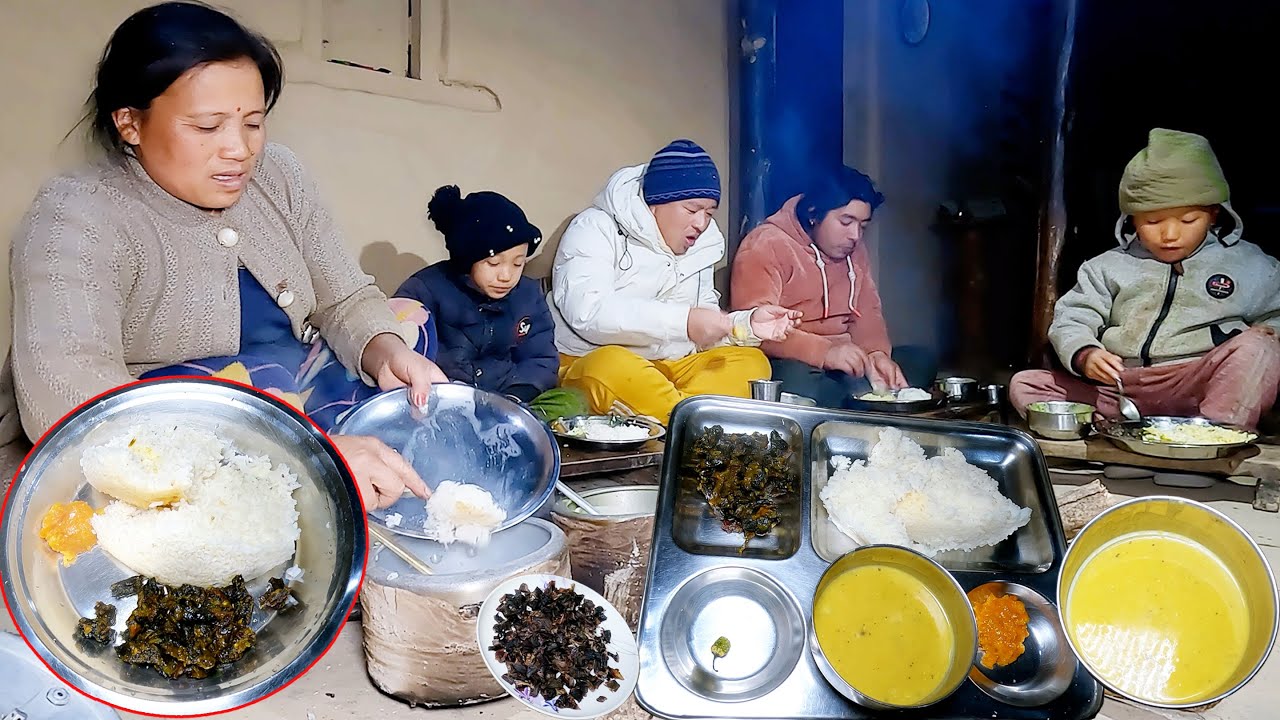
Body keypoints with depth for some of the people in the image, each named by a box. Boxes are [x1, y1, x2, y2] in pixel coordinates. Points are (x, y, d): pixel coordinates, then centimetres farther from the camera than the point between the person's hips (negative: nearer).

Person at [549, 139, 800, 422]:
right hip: (589, 364, -6)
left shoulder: (700, 245, 12)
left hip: (673, 367, 7)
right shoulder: (596, 229, -7)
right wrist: (683, 321, -29)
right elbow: (586, 312, -24)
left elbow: (704, 333, 12)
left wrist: (746, 324, -10)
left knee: (751, 361, -12)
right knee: (610, 367, -38)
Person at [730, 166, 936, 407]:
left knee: (919, 361, -5)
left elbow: (867, 311, 13)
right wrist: (824, 352, -34)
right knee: (800, 383, -39)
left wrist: (877, 353, -10)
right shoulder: (766, 246, -11)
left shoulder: (854, 248, 15)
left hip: (841, 359, 8)